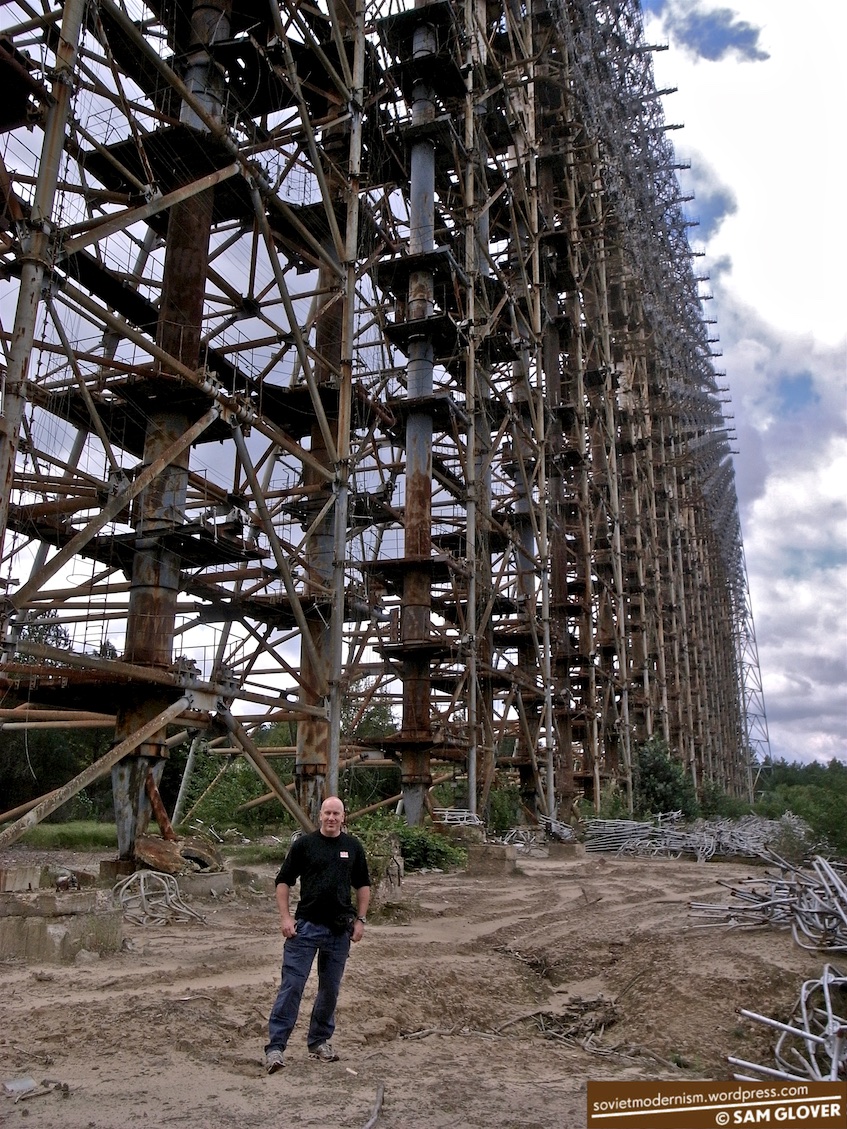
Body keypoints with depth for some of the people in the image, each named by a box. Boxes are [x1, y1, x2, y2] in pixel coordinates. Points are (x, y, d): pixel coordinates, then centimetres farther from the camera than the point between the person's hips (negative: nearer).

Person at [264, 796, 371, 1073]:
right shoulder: (304, 844, -3)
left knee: (330, 988, 12)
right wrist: (285, 917, -8)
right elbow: (283, 881, 1)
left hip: (339, 929, 3)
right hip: (305, 925, -3)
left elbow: (363, 885, 13)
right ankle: (275, 1046, 0)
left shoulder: (353, 846, 5)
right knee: (292, 985, -5)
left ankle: (319, 1041, 27)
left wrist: (360, 920, 5)